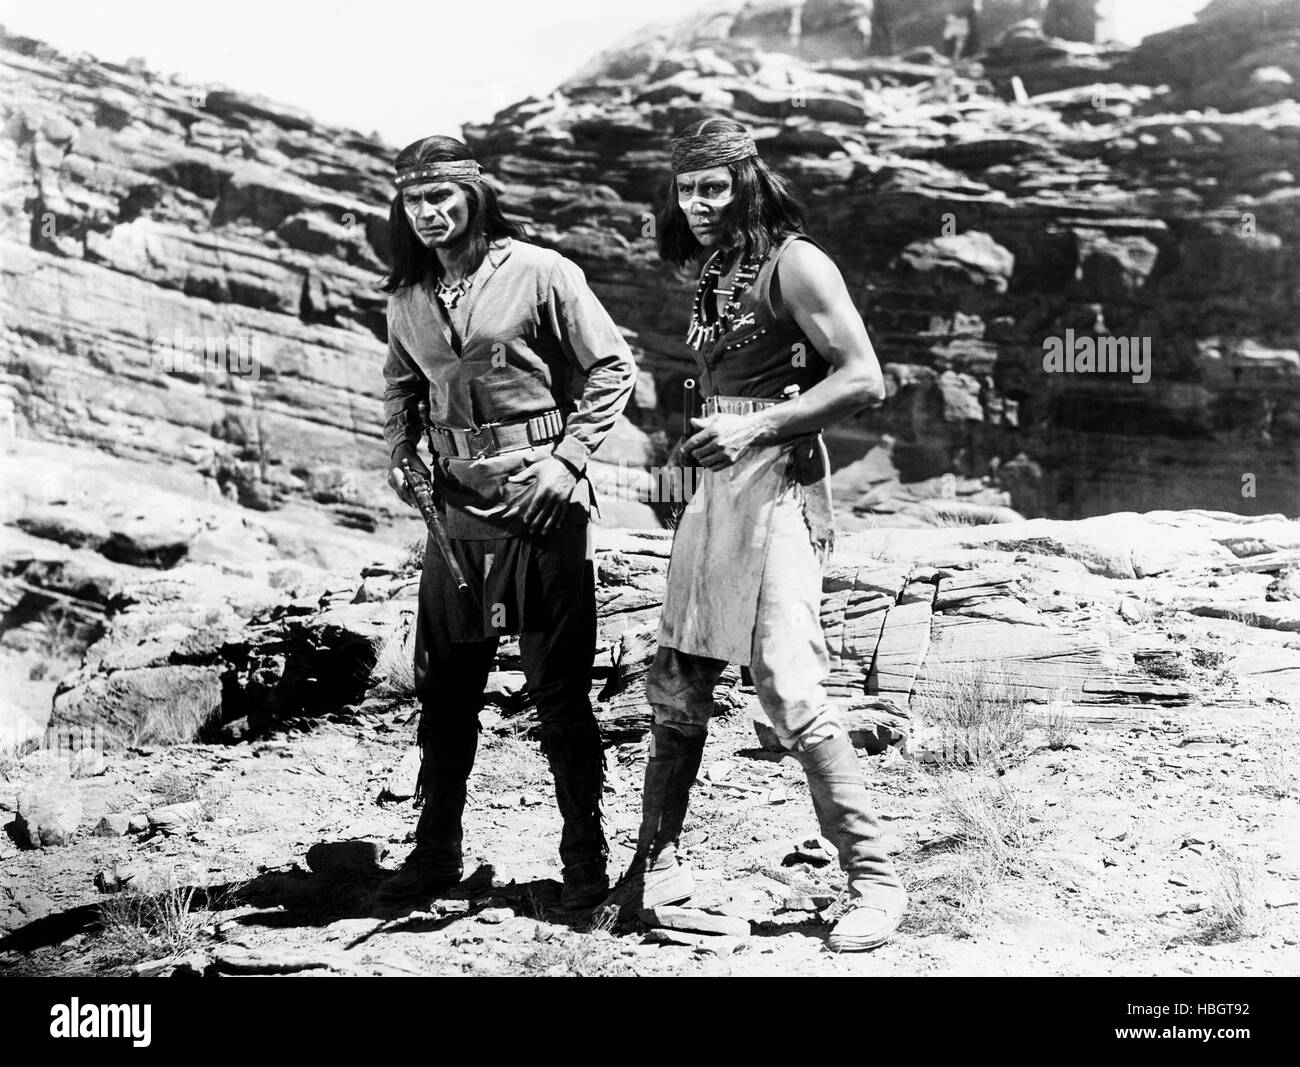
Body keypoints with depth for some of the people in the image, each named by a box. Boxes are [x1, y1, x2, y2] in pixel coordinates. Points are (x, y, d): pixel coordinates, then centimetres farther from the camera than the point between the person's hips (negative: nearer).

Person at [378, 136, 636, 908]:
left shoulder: (539, 273, -8)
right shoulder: (408, 296, 8)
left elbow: (613, 367, -5)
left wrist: (568, 459, -13)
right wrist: (400, 453, 7)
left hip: (541, 501, -5)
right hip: (456, 505, 5)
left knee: (559, 686, 0)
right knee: (445, 684, 11)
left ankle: (586, 858, 13)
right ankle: (437, 852, 25)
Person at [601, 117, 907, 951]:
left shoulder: (793, 263, -7)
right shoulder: (712, 272, 17)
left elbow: (864, 380, -14)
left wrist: (756, 427, -18)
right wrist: (709, 432, 9)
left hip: (779, 484, -8)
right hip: (715, 485, 8)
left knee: (790, 689, -14)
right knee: (676, 686, 9)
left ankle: (875, 879, -5)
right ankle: (658, 863, 21)